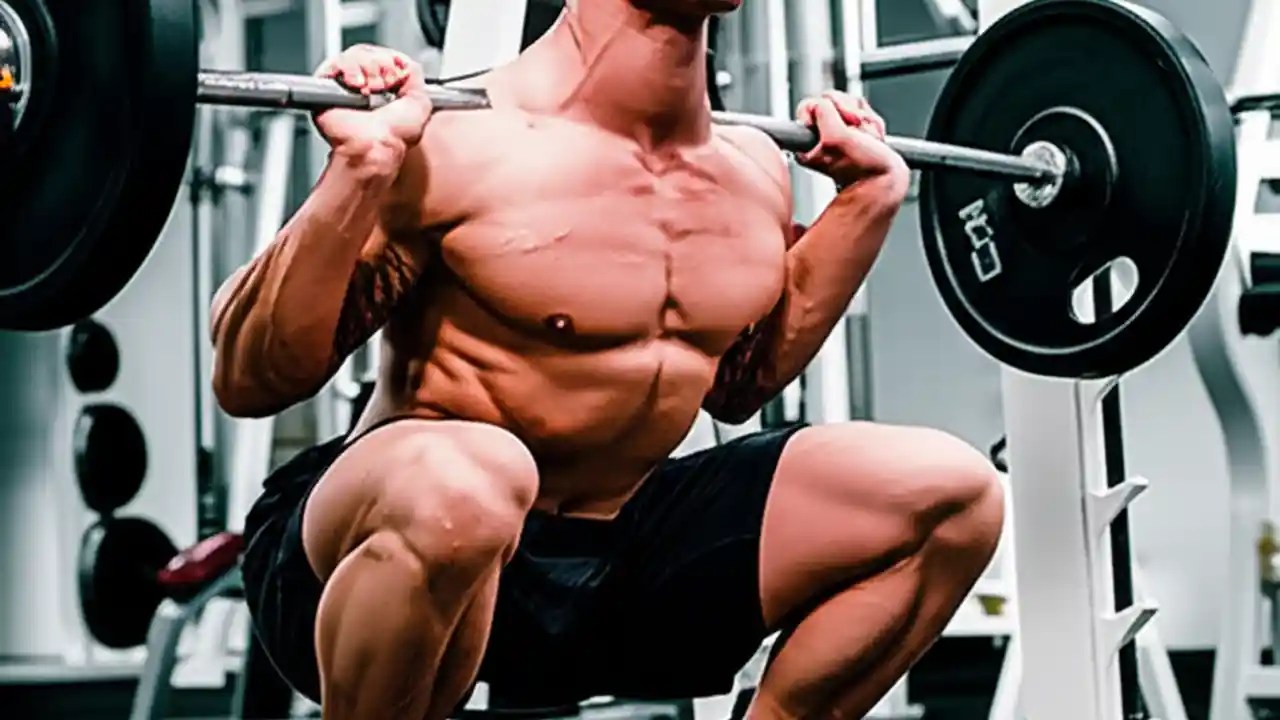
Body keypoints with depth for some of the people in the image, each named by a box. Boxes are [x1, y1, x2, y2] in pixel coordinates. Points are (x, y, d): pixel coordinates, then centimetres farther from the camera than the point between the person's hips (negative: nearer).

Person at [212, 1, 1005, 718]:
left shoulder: (753, 170, 3)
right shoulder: (455, 148, -19)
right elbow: (248, 381, -17)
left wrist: (868, 200, 11)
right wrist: (362, 173, -30)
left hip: (622, 559, 6)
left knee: (949, 492, -3)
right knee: (465, 480, -42)